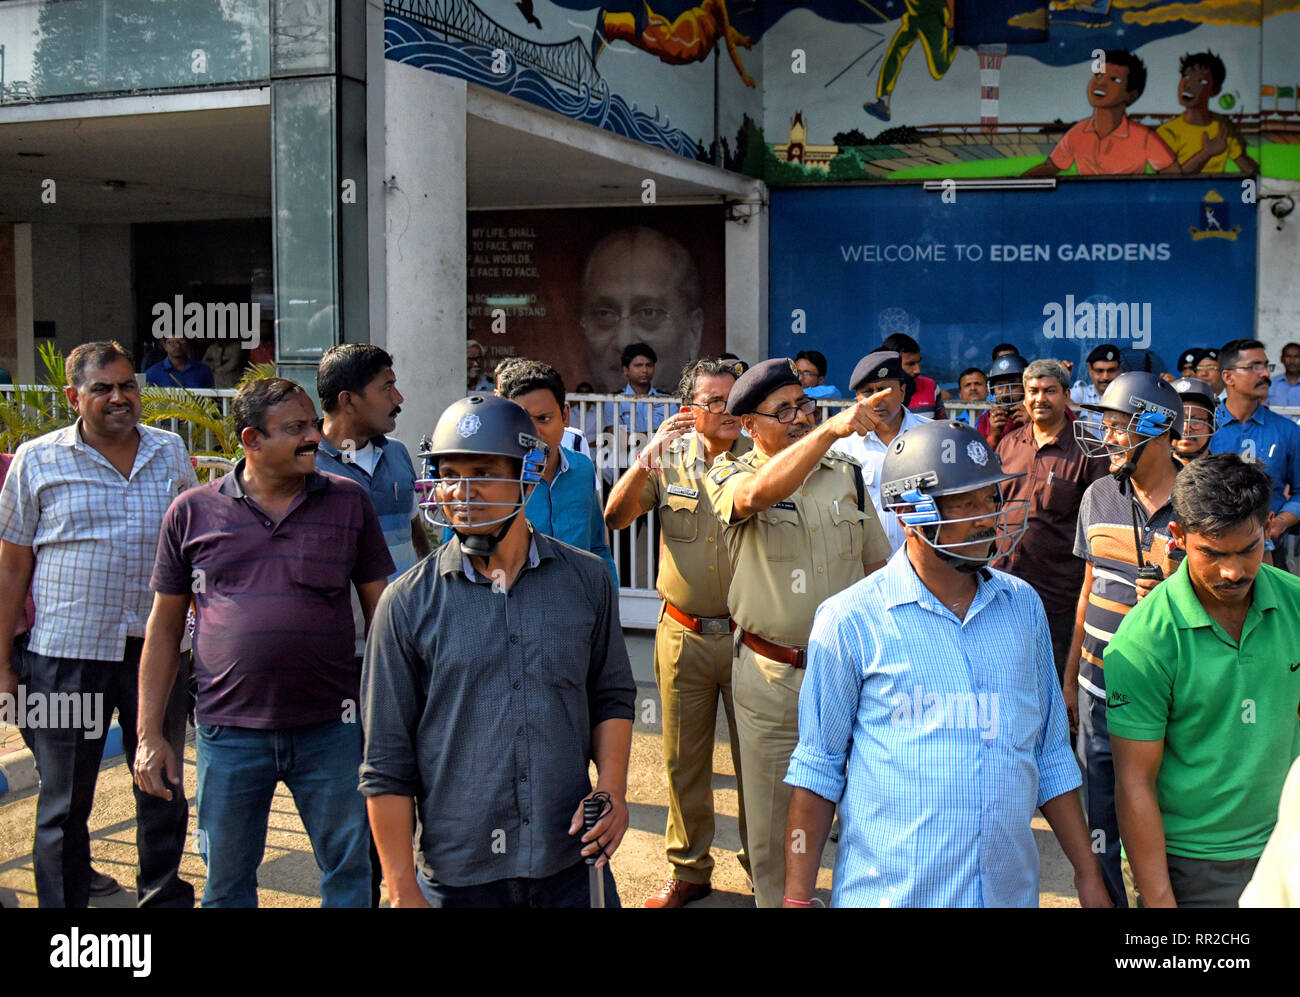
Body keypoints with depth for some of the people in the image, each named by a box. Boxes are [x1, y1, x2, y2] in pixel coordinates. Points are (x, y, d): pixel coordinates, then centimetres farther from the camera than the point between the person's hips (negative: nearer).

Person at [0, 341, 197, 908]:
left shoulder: (170, 452, 8)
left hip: (158, 649, 3)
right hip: (67, 652, -2)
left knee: (164, 790, 14)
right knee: (64, 801, 7)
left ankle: (163, 897, 30)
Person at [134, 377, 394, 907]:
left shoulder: (349, 501, 2)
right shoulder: (192, 512, 2)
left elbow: (381, 611, 6)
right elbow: (165, 625, 7)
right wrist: (149, 736, 4)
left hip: (330, 729, 0)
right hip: (229, 732, 0)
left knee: (351, 871, 10)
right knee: (226, 883, 13)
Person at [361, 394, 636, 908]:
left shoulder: (587, 579, 1)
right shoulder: (408, 602, -5)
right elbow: (388, 763, -2)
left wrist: (612, 788, -4)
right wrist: (403, 891, -4)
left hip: (573, 864, 1)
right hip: (457, 877, -1)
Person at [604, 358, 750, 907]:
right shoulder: (669, 458, 2)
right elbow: (614, 517, -7)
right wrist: (649, 455, -21)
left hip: (747, 631, -2)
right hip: (683, 633, 2)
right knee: (684, 757, 12)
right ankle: (689, 870, 27)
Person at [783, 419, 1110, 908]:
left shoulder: (1023, 606, 5)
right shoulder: (849, 619, -8)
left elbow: (1050, 754, 12)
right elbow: (818, 768, -4)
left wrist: (1088, 874, 10)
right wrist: (798, 897, -5)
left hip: (1010, 887, 4)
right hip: (888, 890, -4)